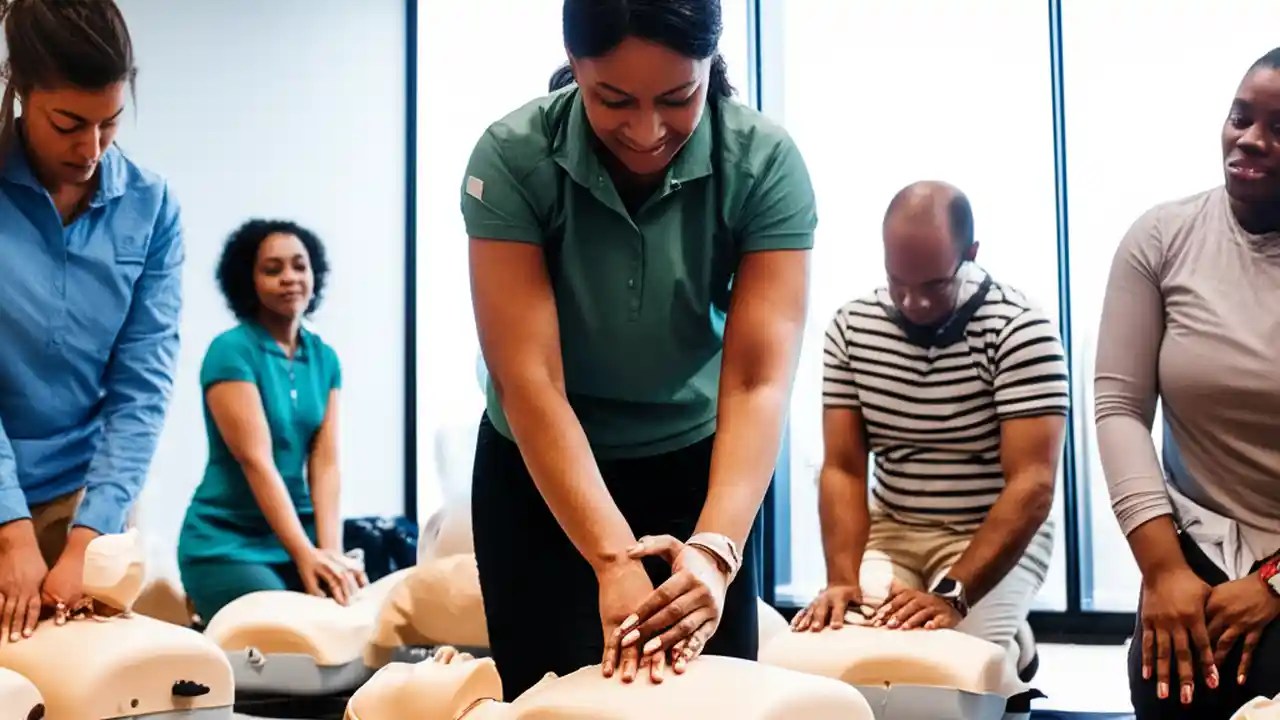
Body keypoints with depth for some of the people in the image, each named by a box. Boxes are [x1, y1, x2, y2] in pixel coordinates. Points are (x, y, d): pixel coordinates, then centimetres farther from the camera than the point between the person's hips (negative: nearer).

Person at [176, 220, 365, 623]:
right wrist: (305, 553, -27)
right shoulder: (232, 350, -10)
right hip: (227, 544, -5)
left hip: (298, 538, 5)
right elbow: (256, 460, -19)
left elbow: (325, 462, -1)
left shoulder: (324, 358, 7)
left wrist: (330, 550, -16)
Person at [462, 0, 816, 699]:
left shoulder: (766, 163, -22)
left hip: (695, 463, 1)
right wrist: (613, 558, -39)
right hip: (538, 470, 0)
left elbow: (758, 379, -28)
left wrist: (716, 548, -43)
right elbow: (528, 379, -29)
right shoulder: (511, 160, -24)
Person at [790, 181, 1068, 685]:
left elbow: (1033, 486, -22)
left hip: (998, 537, -3)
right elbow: (842, 469, -5)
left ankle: (1012, 652, 10)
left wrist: (951, 594, -33)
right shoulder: (850, 327, -4)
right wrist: (842, 579, -22)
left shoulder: (1021, 331, -16)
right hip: (889, 531, 4)